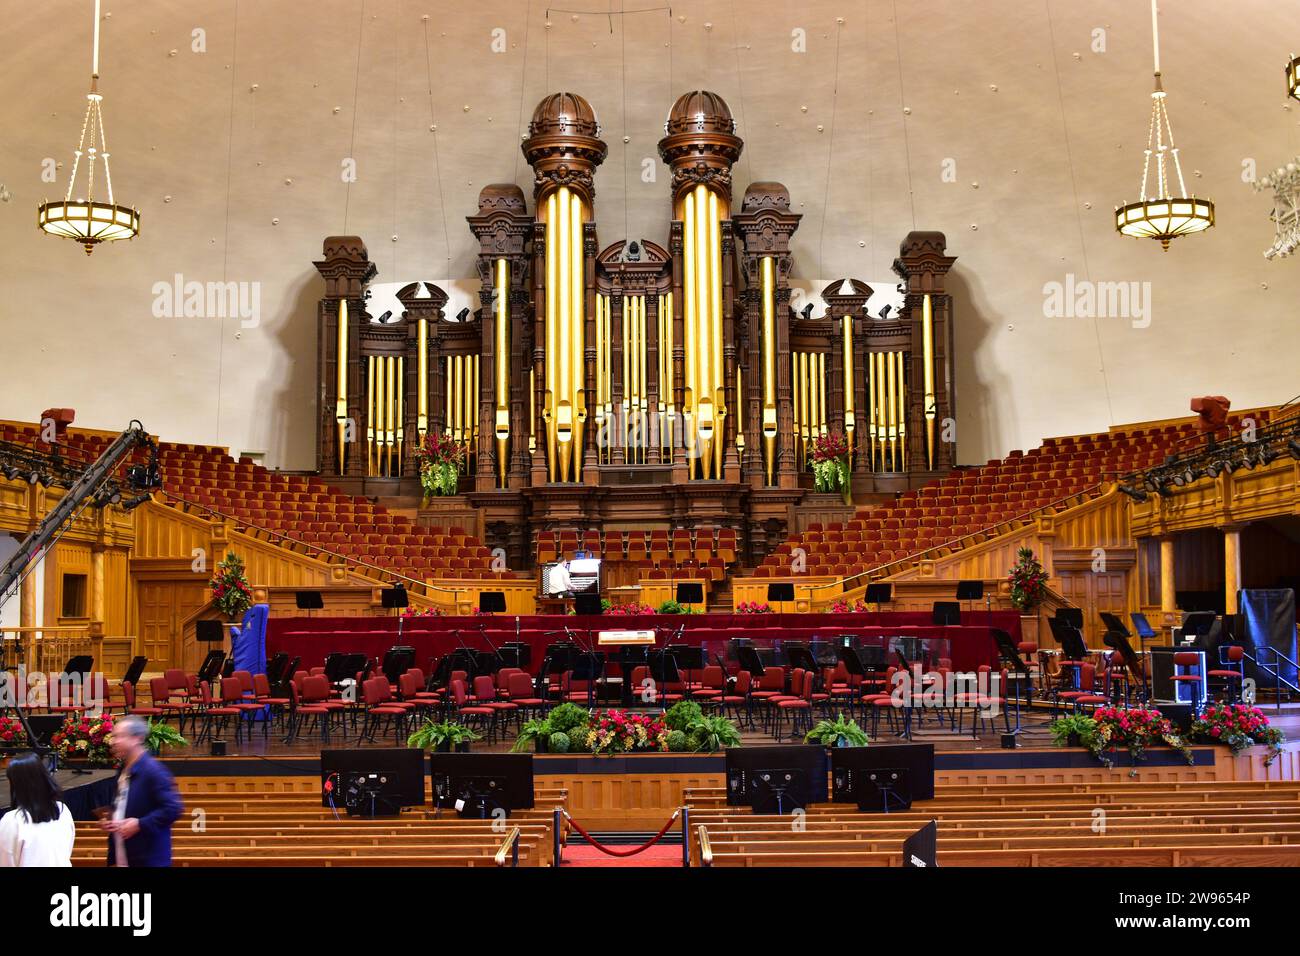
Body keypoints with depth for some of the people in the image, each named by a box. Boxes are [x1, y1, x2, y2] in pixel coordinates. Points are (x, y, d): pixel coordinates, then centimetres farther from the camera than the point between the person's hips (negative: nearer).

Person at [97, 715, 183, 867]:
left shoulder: (153, 770, -16)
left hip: (148, 859, -9)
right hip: (121, 857, 9)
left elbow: (173, 808, -23)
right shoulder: (124, 770, 12)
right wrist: (109, 822, 6)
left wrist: (139, 824, -21)